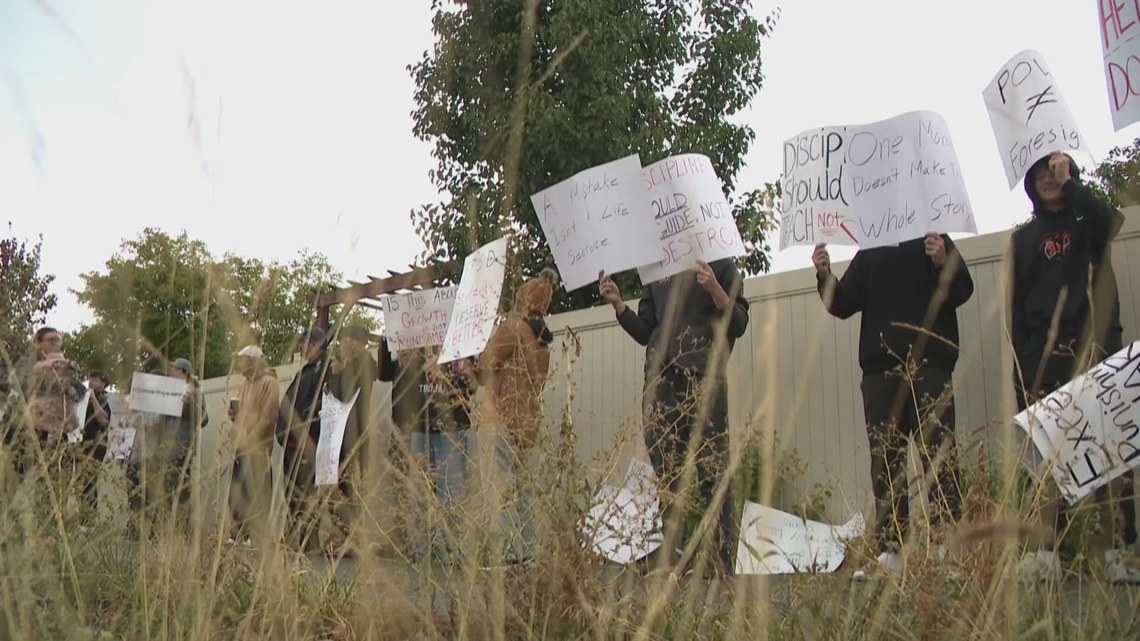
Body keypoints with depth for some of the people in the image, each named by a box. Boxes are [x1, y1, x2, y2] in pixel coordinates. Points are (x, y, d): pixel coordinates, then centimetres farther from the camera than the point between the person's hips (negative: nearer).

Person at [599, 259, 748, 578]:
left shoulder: (720, 265, 9)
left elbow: (739, 324, 2)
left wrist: (715, 290, -15)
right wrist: (617, 303, 6)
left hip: (704, 379, -4)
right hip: (660, 381, 4)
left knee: (714, 479, -8)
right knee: (667, 480, 3)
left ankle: (723, 569, -8)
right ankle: (671, 563, 6)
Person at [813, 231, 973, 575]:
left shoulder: (936, 242, 13)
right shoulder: (867, 254, 20)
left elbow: (961, 292, 2)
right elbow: (843, 305, 12)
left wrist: (943, 263, -18)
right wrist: (825, 276, -7)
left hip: (930, 367, -2)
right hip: (880, 369, 3)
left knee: (939, 456, -9)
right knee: (885, 462, -1)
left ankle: (948, 543, -9)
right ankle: (890, 549, 0)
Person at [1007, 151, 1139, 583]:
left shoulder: (1088, 224, 15)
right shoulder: (1023, 239, 18)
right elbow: (1016, 307, 10)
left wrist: (1070, 183, -5)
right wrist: (1021, 367, 0)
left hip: (1096, 352, -1)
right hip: (1043, 358, 1)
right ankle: (1047, 551, -5)